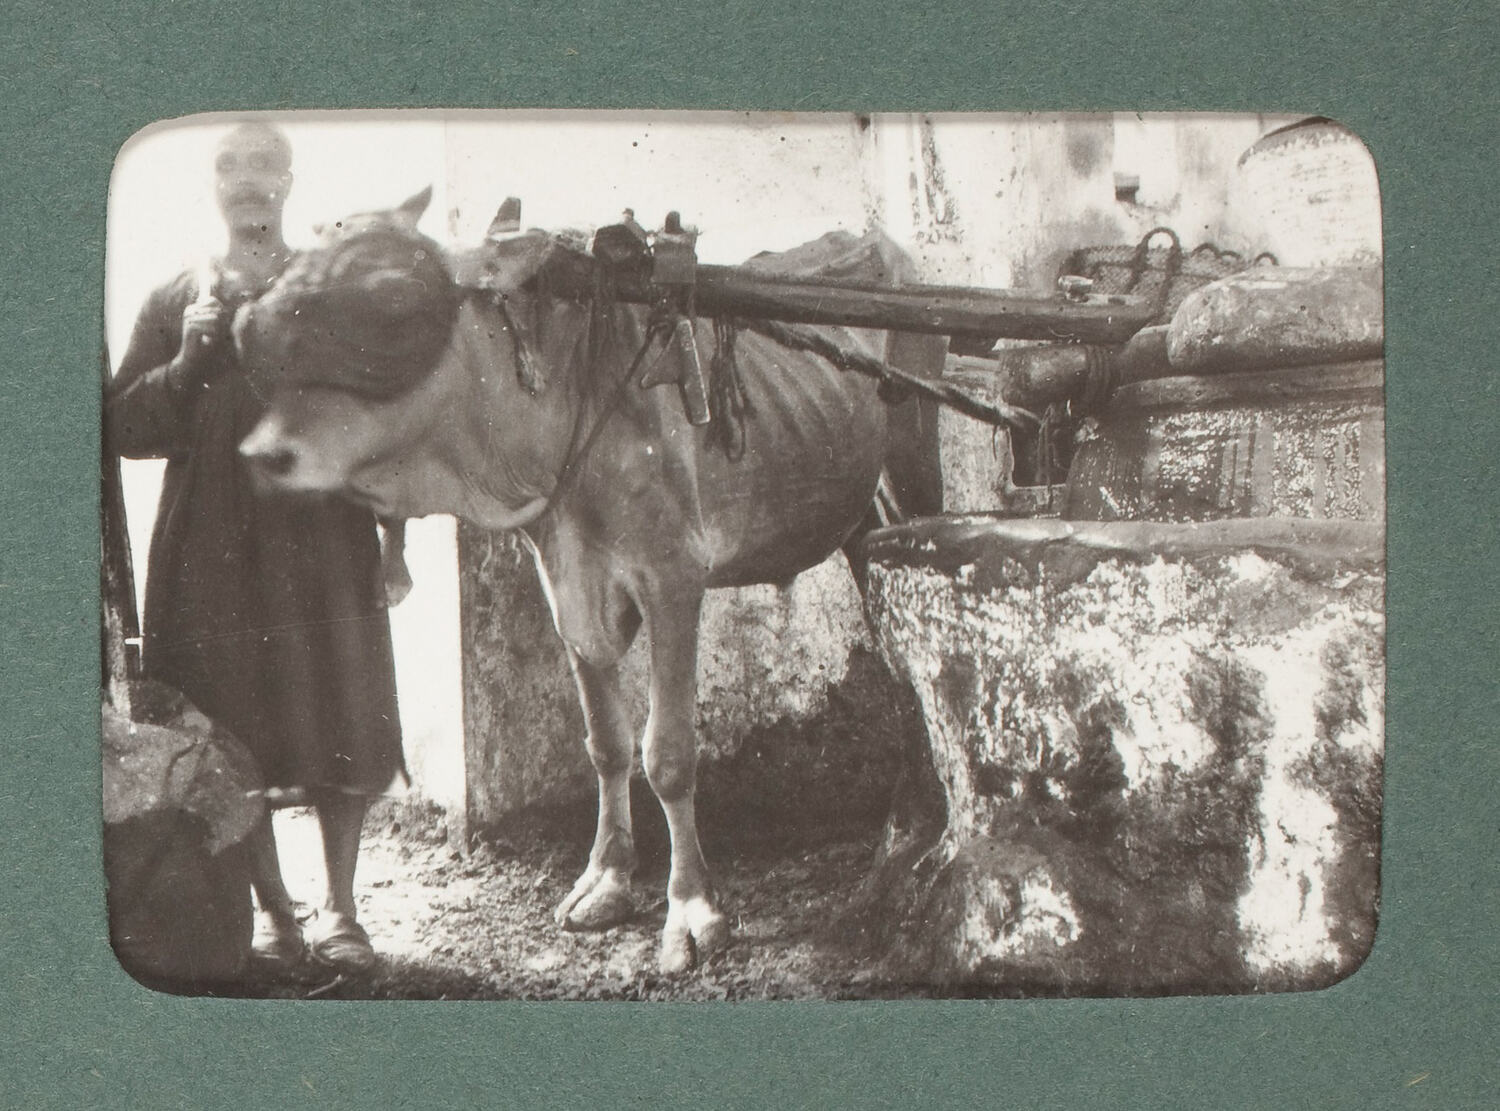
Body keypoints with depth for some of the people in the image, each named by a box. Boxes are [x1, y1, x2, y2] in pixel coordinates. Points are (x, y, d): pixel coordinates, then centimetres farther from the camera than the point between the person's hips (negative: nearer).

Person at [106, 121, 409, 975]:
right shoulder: (177, 303, 10)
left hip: (325, 545, -1)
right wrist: (187, 358, -9)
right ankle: (272, 910, 19)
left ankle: (340, 908, 16)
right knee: (235, 742, 4)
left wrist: (393, 541, -1)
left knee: (342, 731, 2)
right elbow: (124, 429, 6)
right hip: (213, 554, 1)